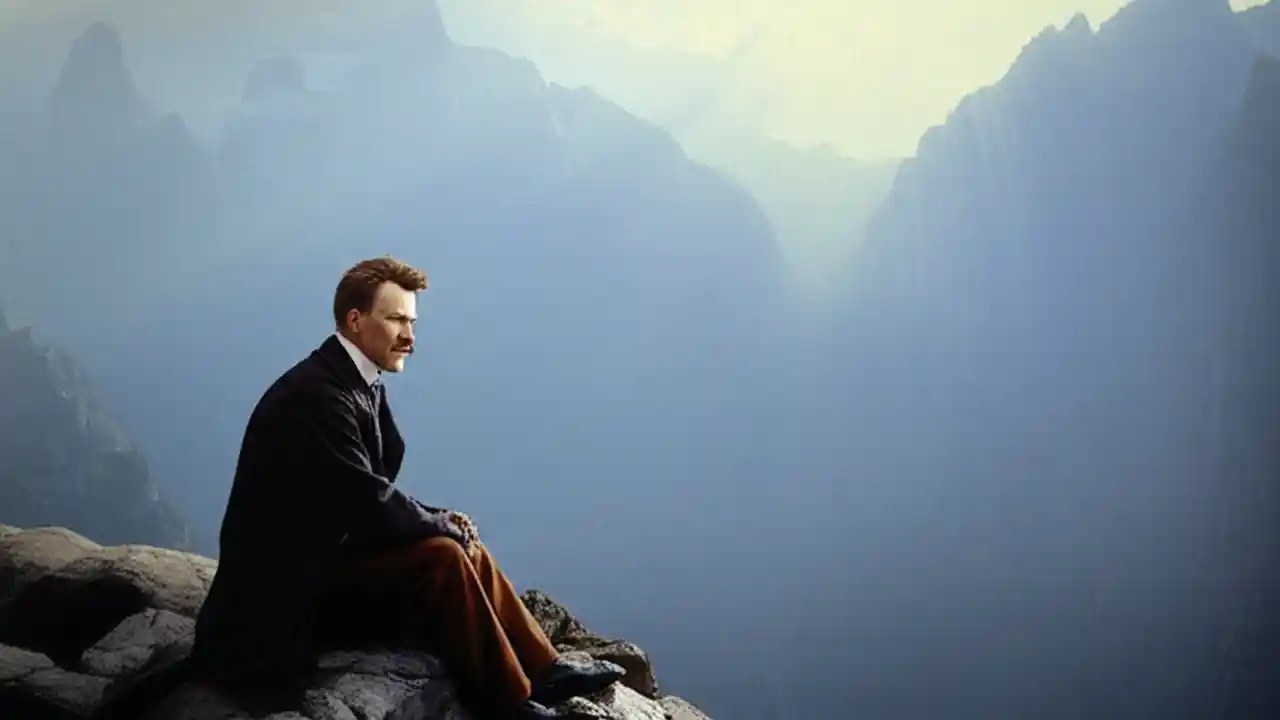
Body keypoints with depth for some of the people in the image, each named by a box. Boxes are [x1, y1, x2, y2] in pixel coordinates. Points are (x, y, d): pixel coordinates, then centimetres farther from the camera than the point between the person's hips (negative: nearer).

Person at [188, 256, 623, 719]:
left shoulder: (360, 385, 7)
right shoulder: (317, 394, -22)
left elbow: (371, 501, 11)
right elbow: (368, 505, -25)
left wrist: (441, 521, -4)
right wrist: (446, 526, -10)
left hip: (325, 559, 10)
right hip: (287, 589, -10)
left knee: (465, 550, 7)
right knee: (440, 558, -22)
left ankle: (544, 672, 11)